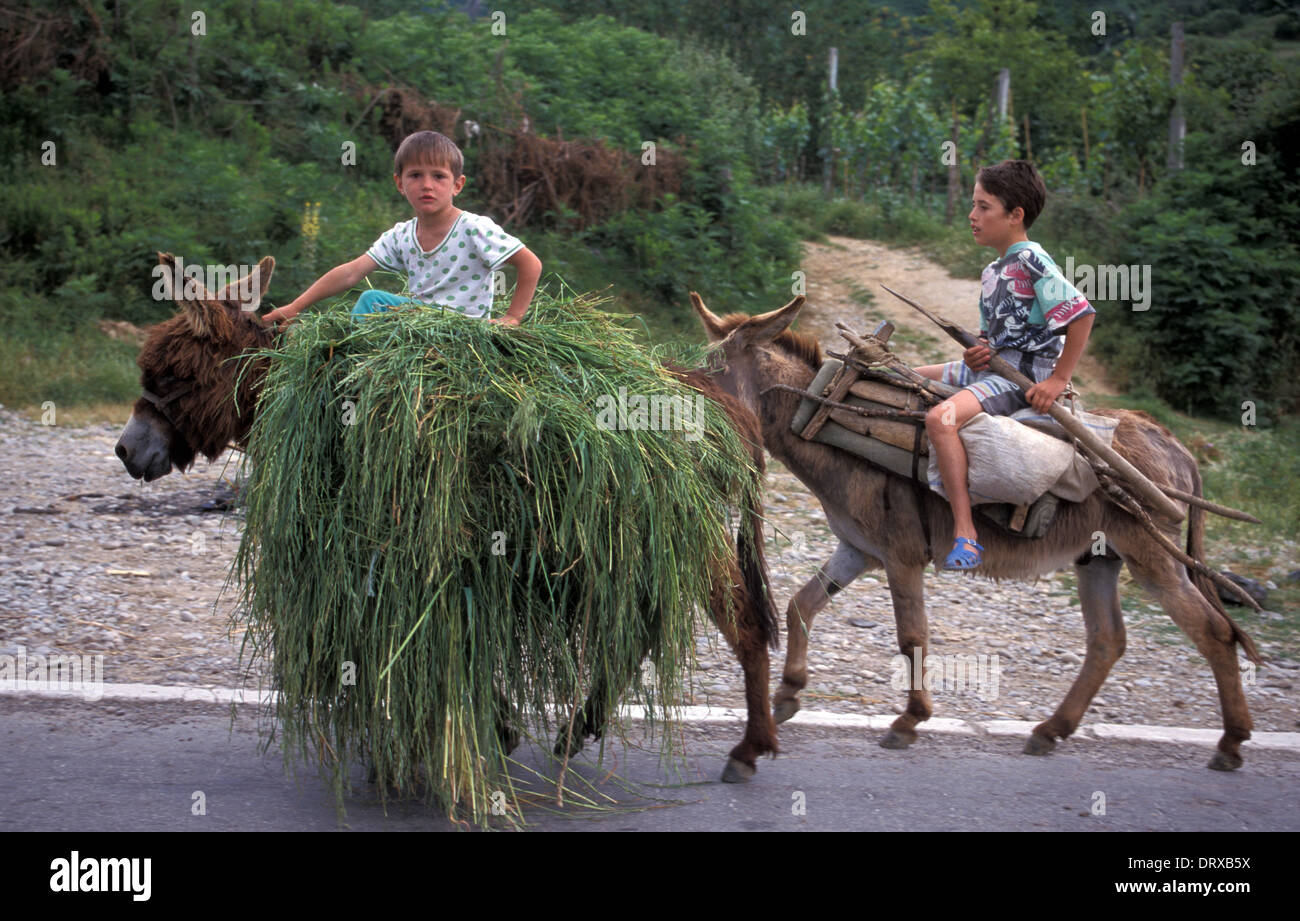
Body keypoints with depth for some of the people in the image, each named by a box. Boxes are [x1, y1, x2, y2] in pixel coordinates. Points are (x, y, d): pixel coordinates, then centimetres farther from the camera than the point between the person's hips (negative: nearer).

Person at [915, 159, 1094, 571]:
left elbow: (1082, 314, -21)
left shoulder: (1032, 262, -14)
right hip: (990, 367, 10)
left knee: (941, 418, -32)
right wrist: (977, 351, 0)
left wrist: (1058, 379, -21)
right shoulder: (992, 272, 15)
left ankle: (965, 534, -33)